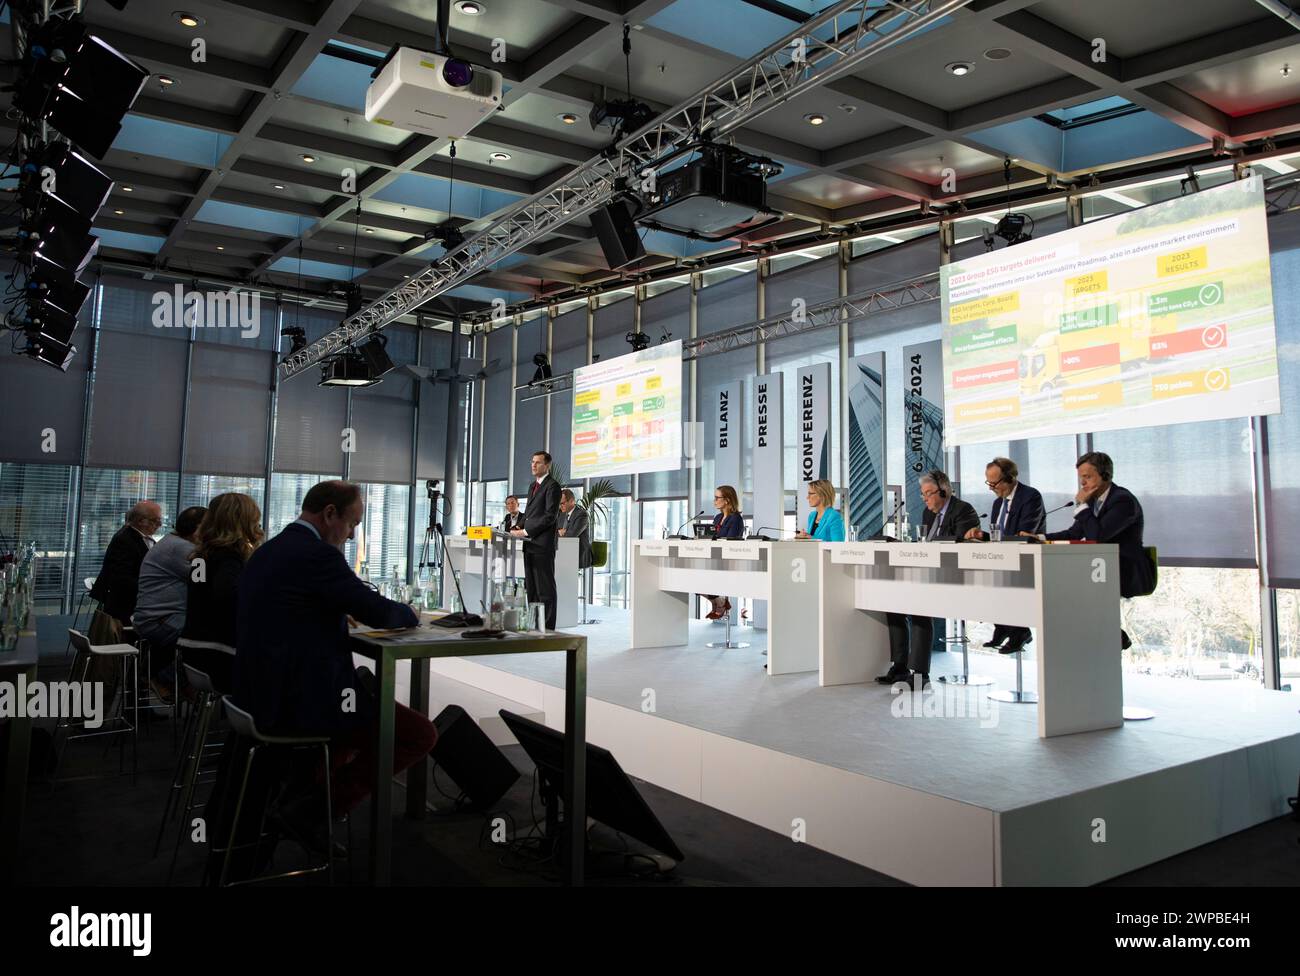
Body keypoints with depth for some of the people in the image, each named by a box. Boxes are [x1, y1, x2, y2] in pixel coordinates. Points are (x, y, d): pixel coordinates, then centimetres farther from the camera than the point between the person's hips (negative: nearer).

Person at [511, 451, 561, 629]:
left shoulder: (552, 486, -8)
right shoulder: (532, 486, 20)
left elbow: (550, 516, -15)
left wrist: (526, 531, -15)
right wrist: (520, 527, 7)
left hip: (543, 544, -9)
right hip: (530, 543, 9)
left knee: (545, 587, -6)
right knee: (531, 586, 10)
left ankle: (547, 627, -3)